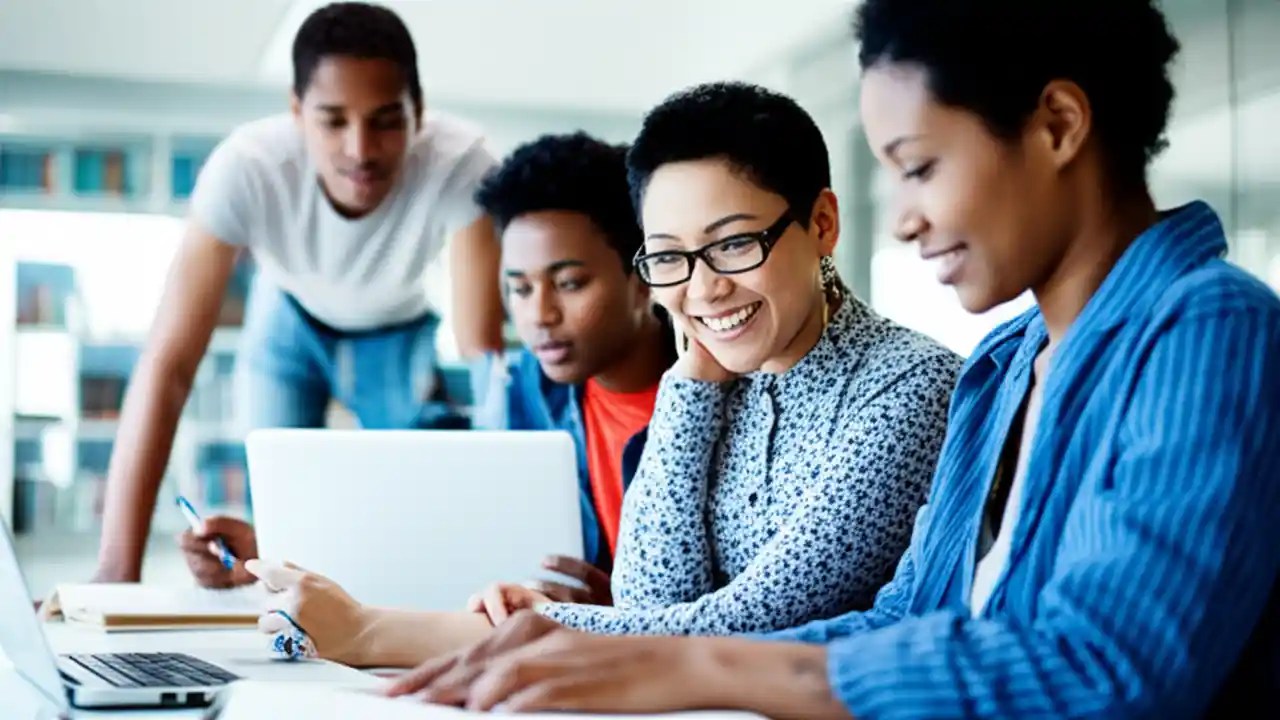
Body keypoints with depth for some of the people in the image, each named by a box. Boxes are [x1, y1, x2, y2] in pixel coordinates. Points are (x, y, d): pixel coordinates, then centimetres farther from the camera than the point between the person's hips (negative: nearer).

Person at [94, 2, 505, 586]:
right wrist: (117, 569, -44)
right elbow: (167, 365, -39)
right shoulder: (245, 169, -39)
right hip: (290, 325, 0)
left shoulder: (460, 165, -40)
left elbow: (482, 358, -40)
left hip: (401, 334, 0)